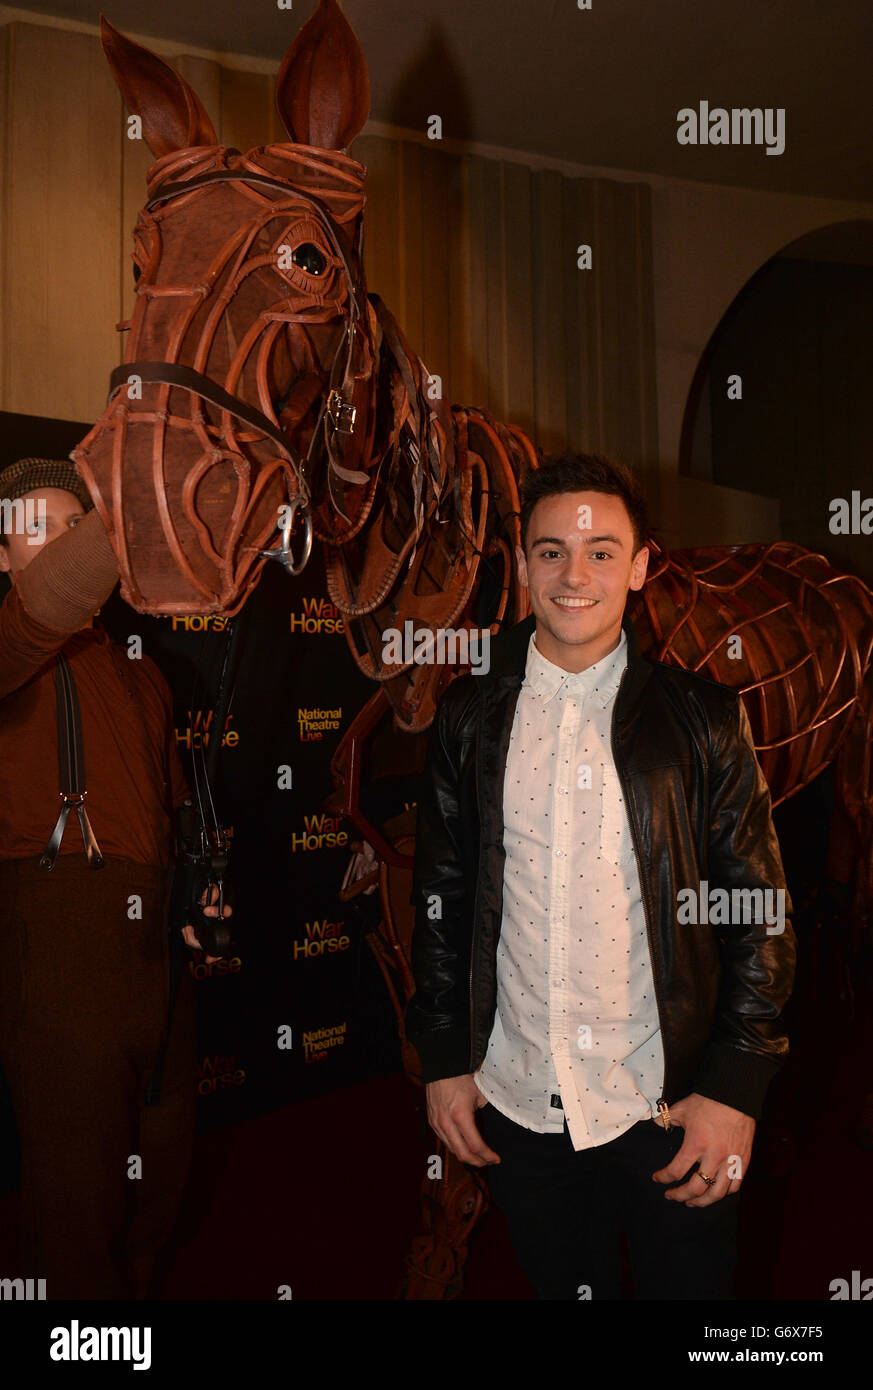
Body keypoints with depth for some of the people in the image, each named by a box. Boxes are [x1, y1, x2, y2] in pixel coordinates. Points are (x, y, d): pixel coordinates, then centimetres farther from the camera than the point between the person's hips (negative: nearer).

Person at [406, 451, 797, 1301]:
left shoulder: (700, 714, -5)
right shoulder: (469, 717, 0)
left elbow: (759, 912, -4)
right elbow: (440, 899, 6)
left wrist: (736, 1086, -9)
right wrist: (442, 1061, 4)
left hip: (669, 1108, -1)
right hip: (515, 1104, 2)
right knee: (560, 1285, 19)